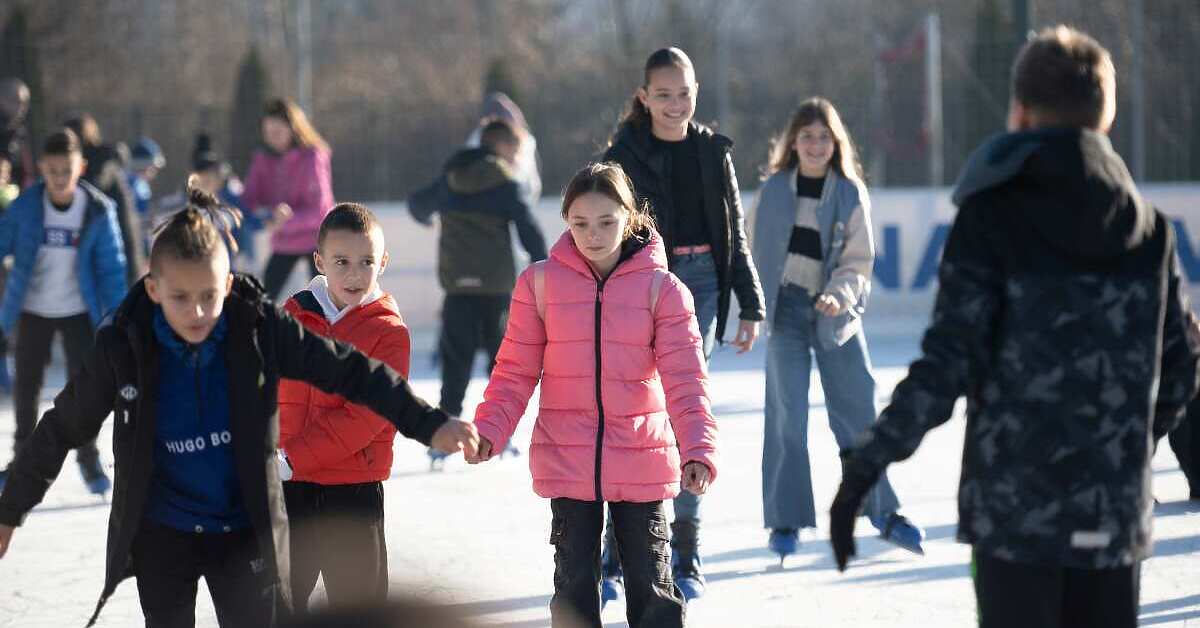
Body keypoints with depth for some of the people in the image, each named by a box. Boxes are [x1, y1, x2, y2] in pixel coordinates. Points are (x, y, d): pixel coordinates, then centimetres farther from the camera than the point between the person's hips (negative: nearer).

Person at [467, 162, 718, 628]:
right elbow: (515, 371, 2)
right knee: (575, 584, 7)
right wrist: (488, 431, -13)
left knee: (651, 585, 7)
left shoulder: (662, 288, -6)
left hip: (642, 460, -1)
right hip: (566, 462, 1)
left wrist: (699, 450, -24)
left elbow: (685, 379, -11)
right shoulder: (541, 282, -2)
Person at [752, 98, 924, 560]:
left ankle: (883, 511, 15)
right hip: (786, 309, 0)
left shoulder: (851, 193, 1)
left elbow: (859, 260, -2)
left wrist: (839, 295, -19)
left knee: (857, 411, 3)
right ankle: (785, 521, 4)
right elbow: (757, 253, 10)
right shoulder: (773, 191, 3)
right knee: (787, 415, -3)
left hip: (836, 313, 0)